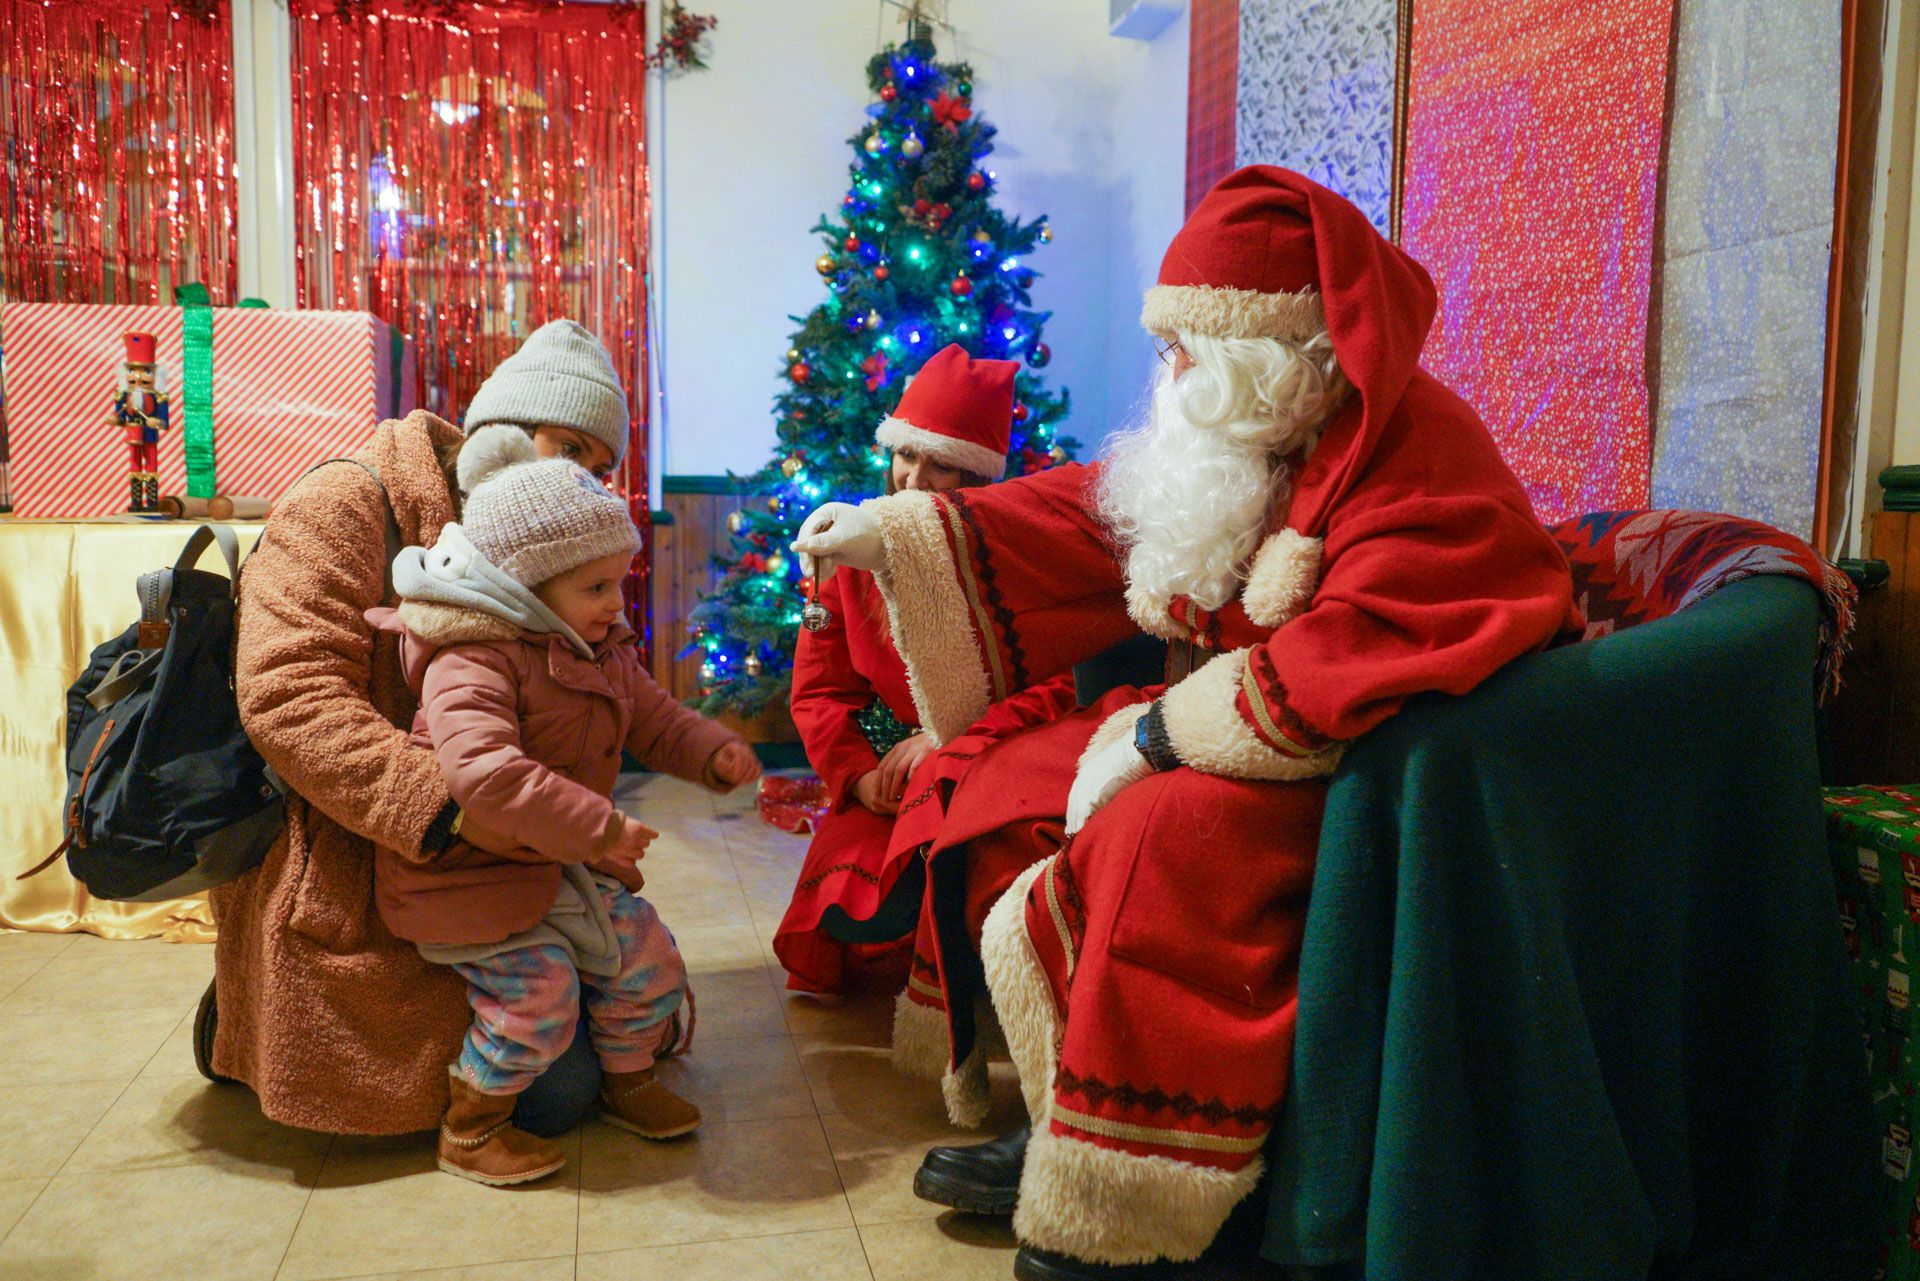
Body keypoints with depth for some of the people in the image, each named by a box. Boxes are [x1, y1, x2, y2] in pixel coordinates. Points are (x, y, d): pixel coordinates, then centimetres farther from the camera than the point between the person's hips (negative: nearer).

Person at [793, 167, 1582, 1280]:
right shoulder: (1235, 438, 7)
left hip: (1357, 777, -9)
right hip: (1223, 742, 9)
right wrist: (892, 533, 6)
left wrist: (1154, 738, -25)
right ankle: (1062, 1124, 5)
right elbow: (1080, 518, 11)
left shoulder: (1418, 462, -20)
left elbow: (1345, 672, -32)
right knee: (1016, 781, 1)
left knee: (1167, 830, -33)